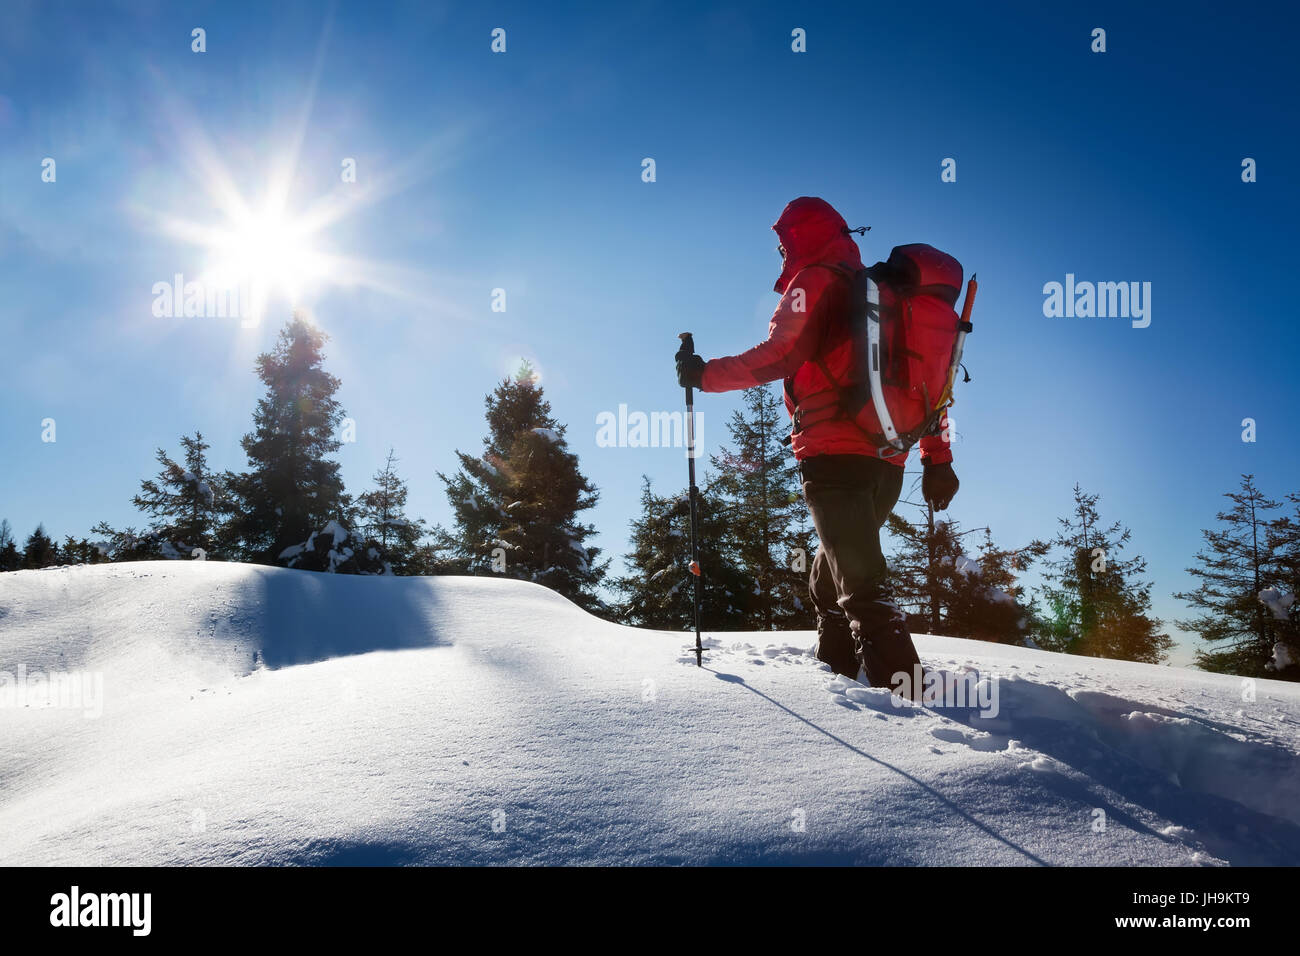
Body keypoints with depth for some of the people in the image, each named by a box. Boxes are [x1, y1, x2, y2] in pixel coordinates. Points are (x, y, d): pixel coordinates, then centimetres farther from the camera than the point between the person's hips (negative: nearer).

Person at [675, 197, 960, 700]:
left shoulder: (815, 282, 0)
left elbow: (779, 355, -14)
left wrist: (705, 374, -2)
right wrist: (937, 459, 21)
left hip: (834, 455, -8)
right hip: (886, 461, 9)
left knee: (861, 587, -13)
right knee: (828, 580, 21)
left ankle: (905, 698, -21)